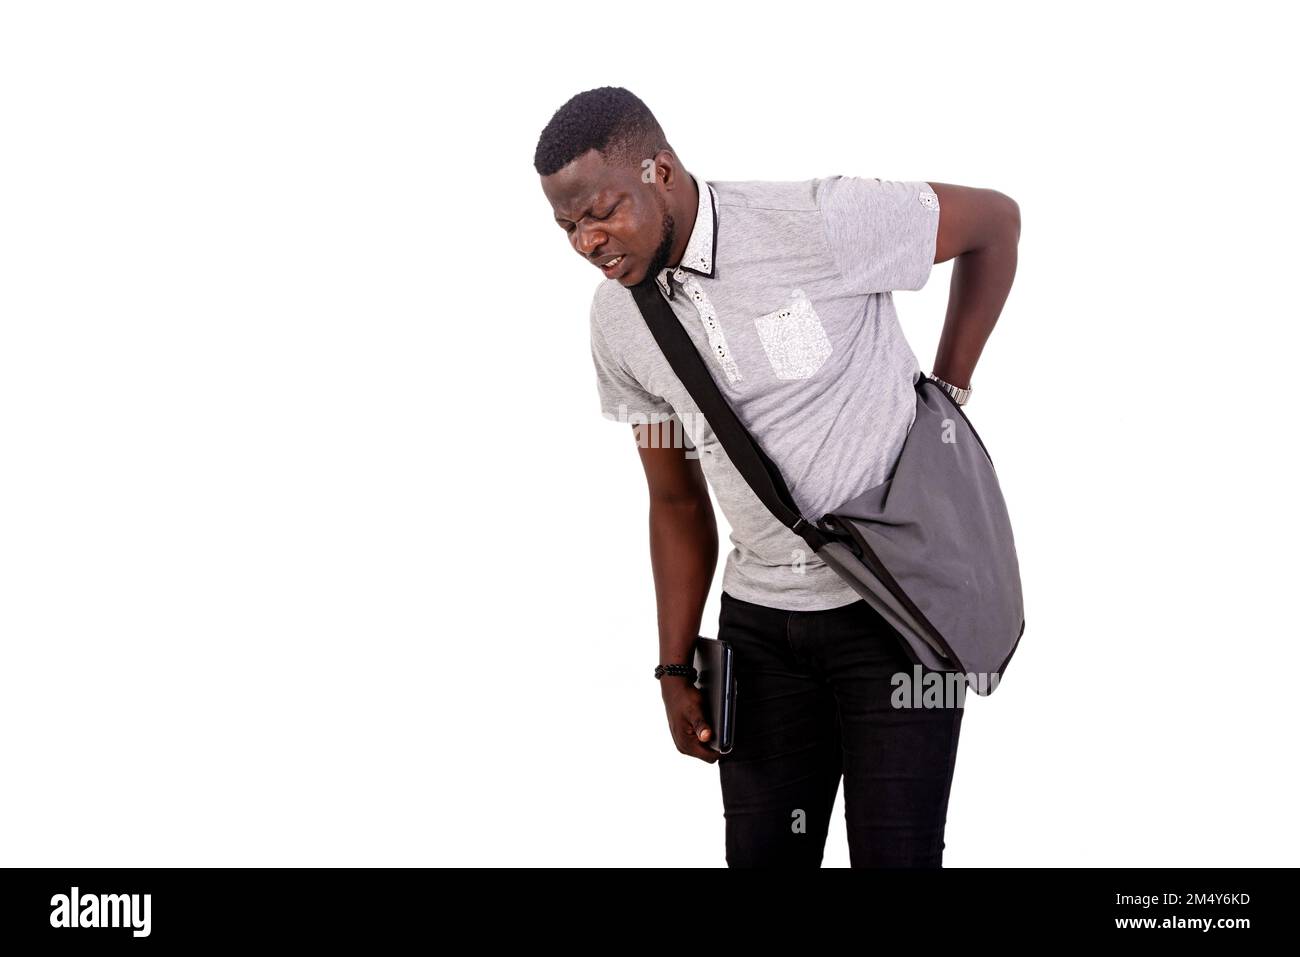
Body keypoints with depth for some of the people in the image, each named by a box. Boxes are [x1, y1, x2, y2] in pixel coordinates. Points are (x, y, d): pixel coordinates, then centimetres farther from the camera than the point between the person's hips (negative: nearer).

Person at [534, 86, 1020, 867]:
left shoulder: (819, 224, -20)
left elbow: (994, 220, -5)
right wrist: (676, 668, 6)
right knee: (764, 855, 8)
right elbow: (677, 501, 8)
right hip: (761, 620, 5)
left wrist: (948, 392, -3)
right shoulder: (618, 321, -2)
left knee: (893, 854, -4)